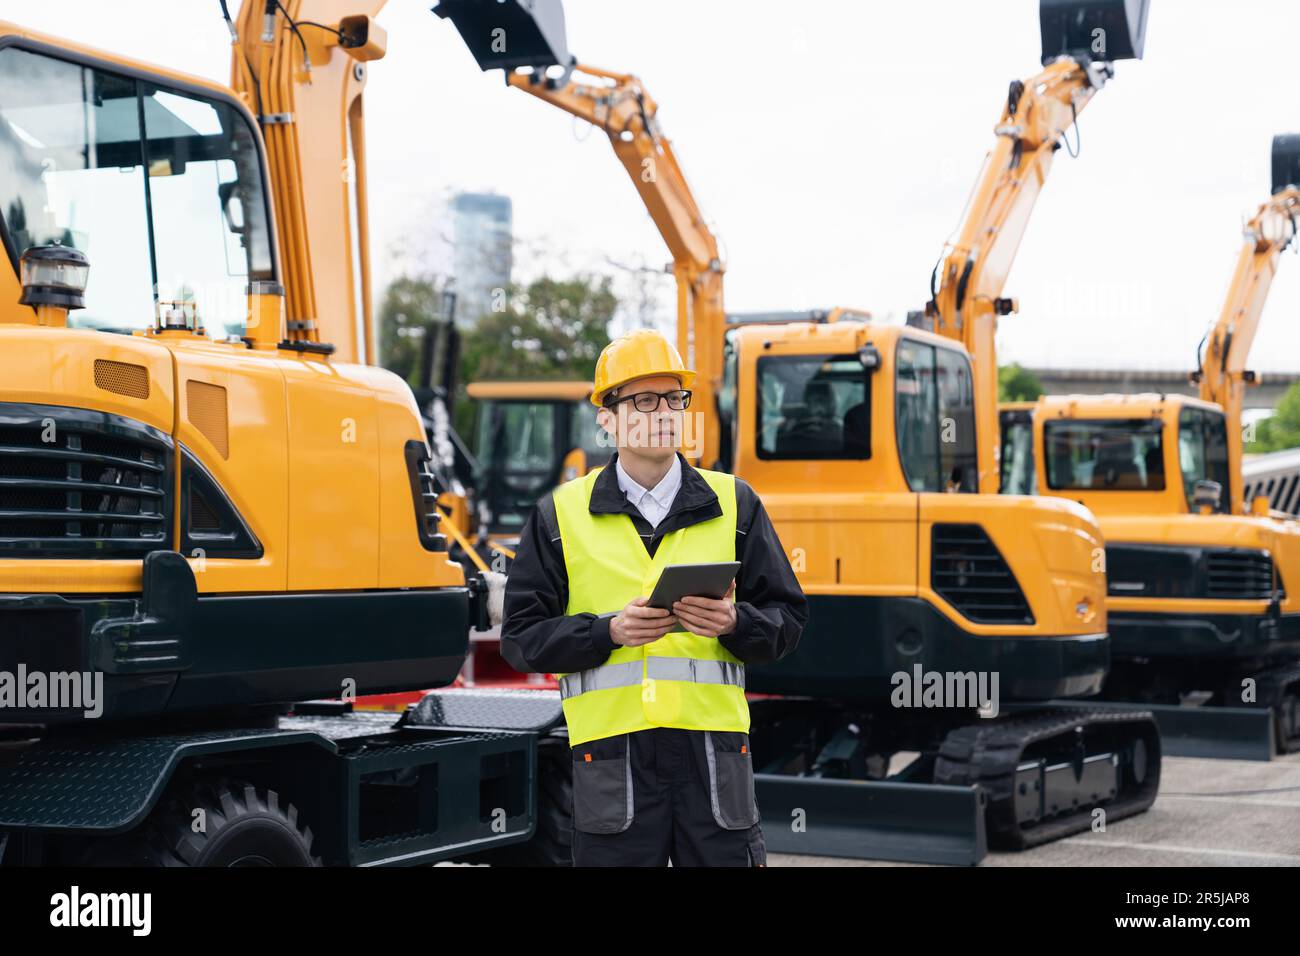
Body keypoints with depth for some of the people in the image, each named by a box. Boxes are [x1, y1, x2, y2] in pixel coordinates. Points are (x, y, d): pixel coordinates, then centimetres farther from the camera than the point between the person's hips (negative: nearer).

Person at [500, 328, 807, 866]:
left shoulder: (734, 505, 12)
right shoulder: (561, 515, 8)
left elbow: (787, 617, 12)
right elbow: (521, 636, 4)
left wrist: (734, 623, -10)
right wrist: (607, 631, -12)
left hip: (714, 747, 1)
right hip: (611, 754, -1)